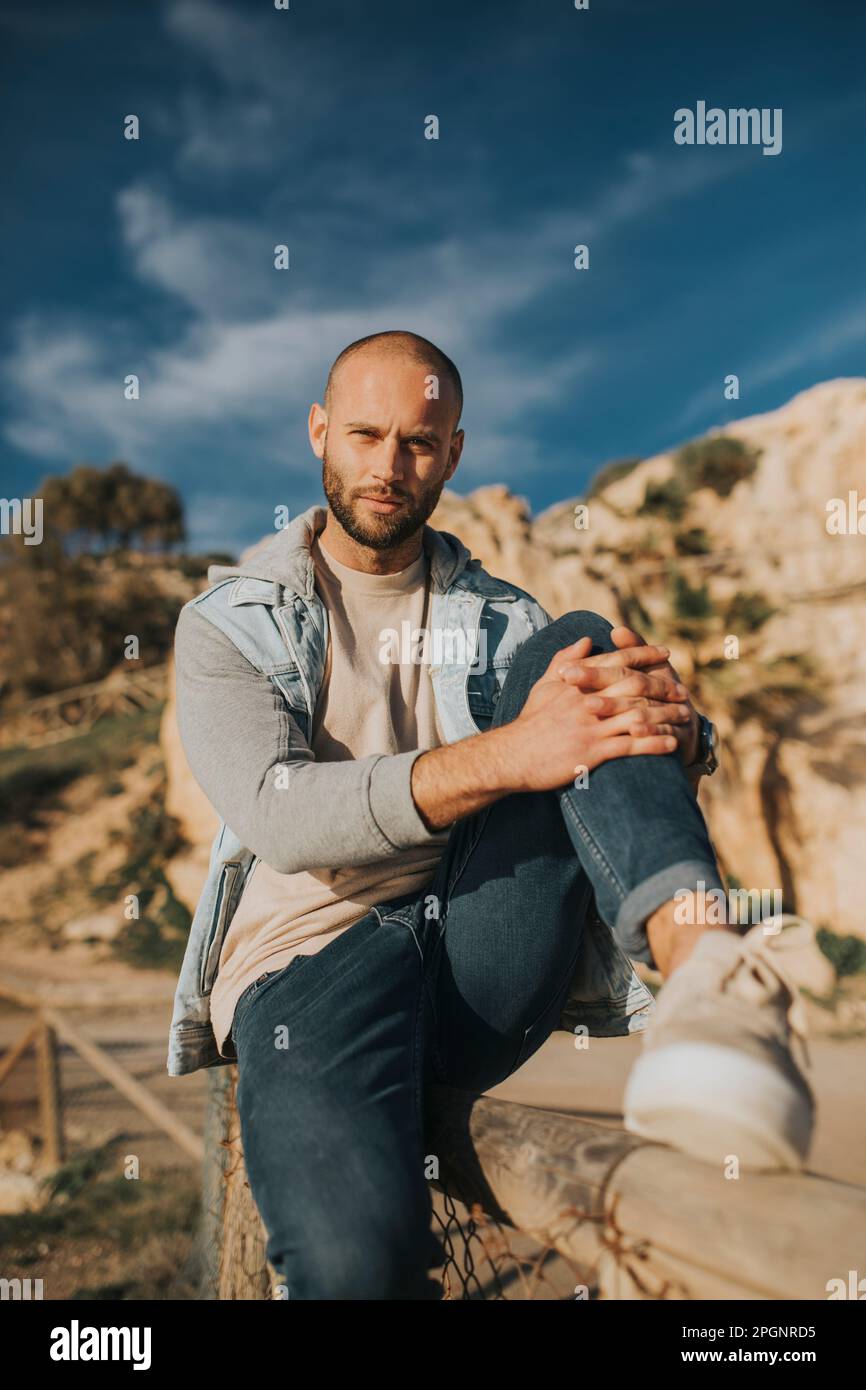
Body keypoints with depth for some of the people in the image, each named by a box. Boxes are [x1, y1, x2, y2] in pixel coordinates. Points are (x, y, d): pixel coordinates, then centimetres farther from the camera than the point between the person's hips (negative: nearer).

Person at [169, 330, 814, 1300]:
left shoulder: (506, 622, 20)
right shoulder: (227, 623, 9)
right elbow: (274, 811, -10)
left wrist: (676, 728, -20)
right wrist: (504, 755, -25)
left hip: (486, 959, 3)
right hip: (313, 959, -3)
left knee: (582, 643, -19)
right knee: (357, 1249, -38)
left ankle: (706, 974, -36)